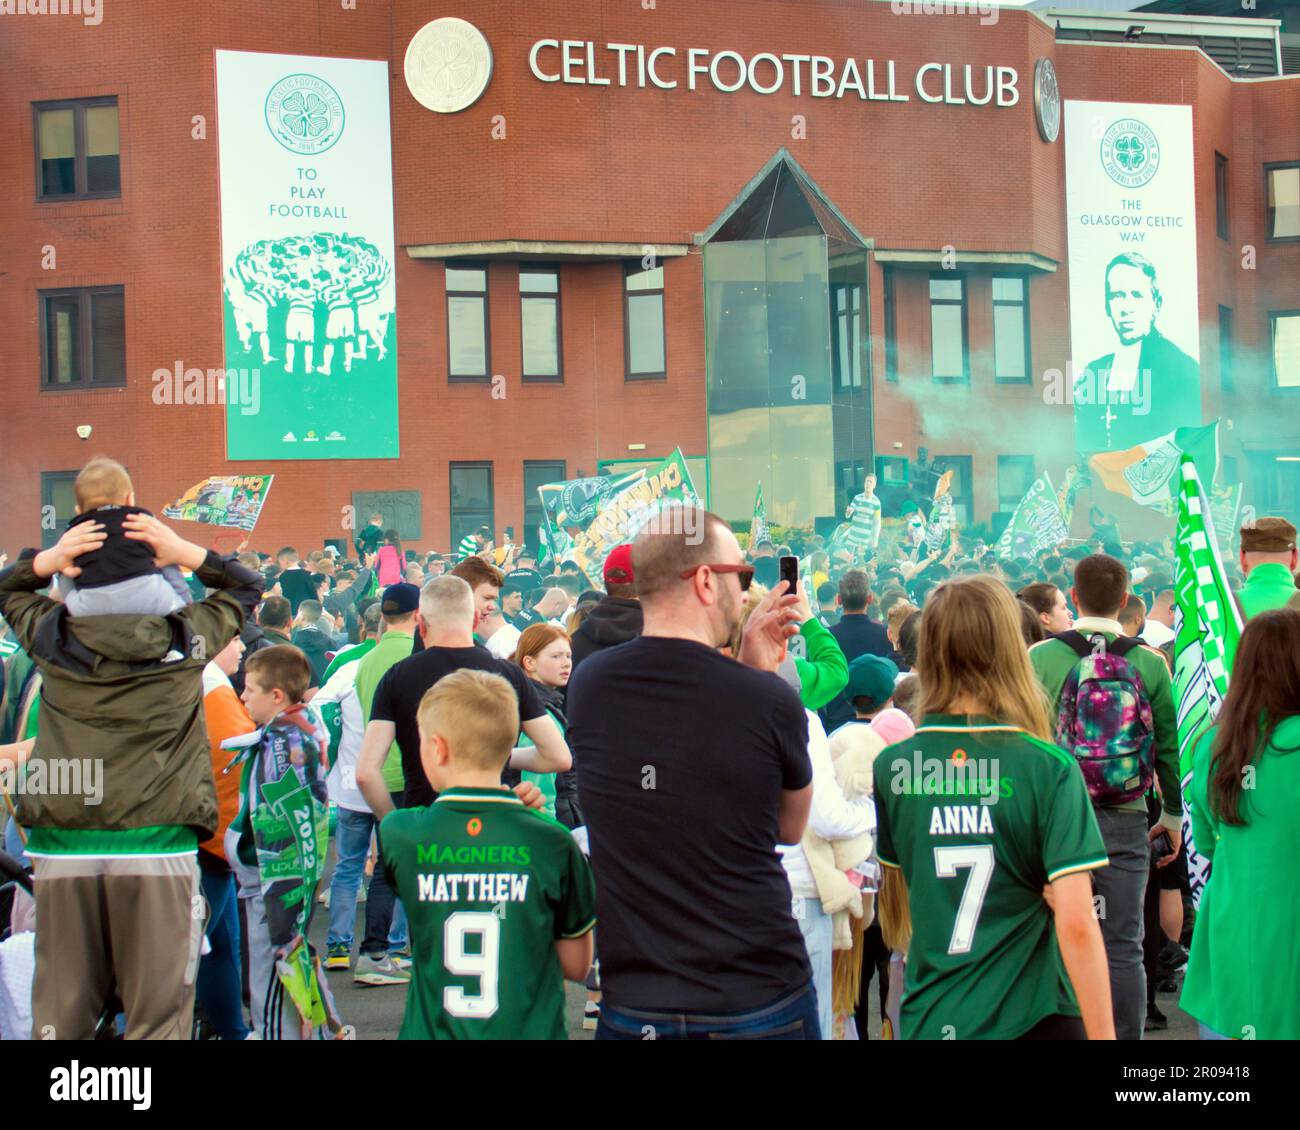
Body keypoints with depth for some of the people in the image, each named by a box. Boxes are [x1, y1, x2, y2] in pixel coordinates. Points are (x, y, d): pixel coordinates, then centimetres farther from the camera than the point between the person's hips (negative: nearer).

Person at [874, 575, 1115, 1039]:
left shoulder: (892, 767, -5)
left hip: (930, 1018, 3)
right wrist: (1103, 1034, -13)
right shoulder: (1048, 766, -15)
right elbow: (1076, 922, -19)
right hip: (1033, 1017, -2)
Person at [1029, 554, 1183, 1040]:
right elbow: (1167, 745, 4)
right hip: (1126, 821, 1)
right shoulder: (1150, 663, -2)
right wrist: (1173, 814, 17)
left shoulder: (1041, 657, -5)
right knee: (1122, 946, 6)